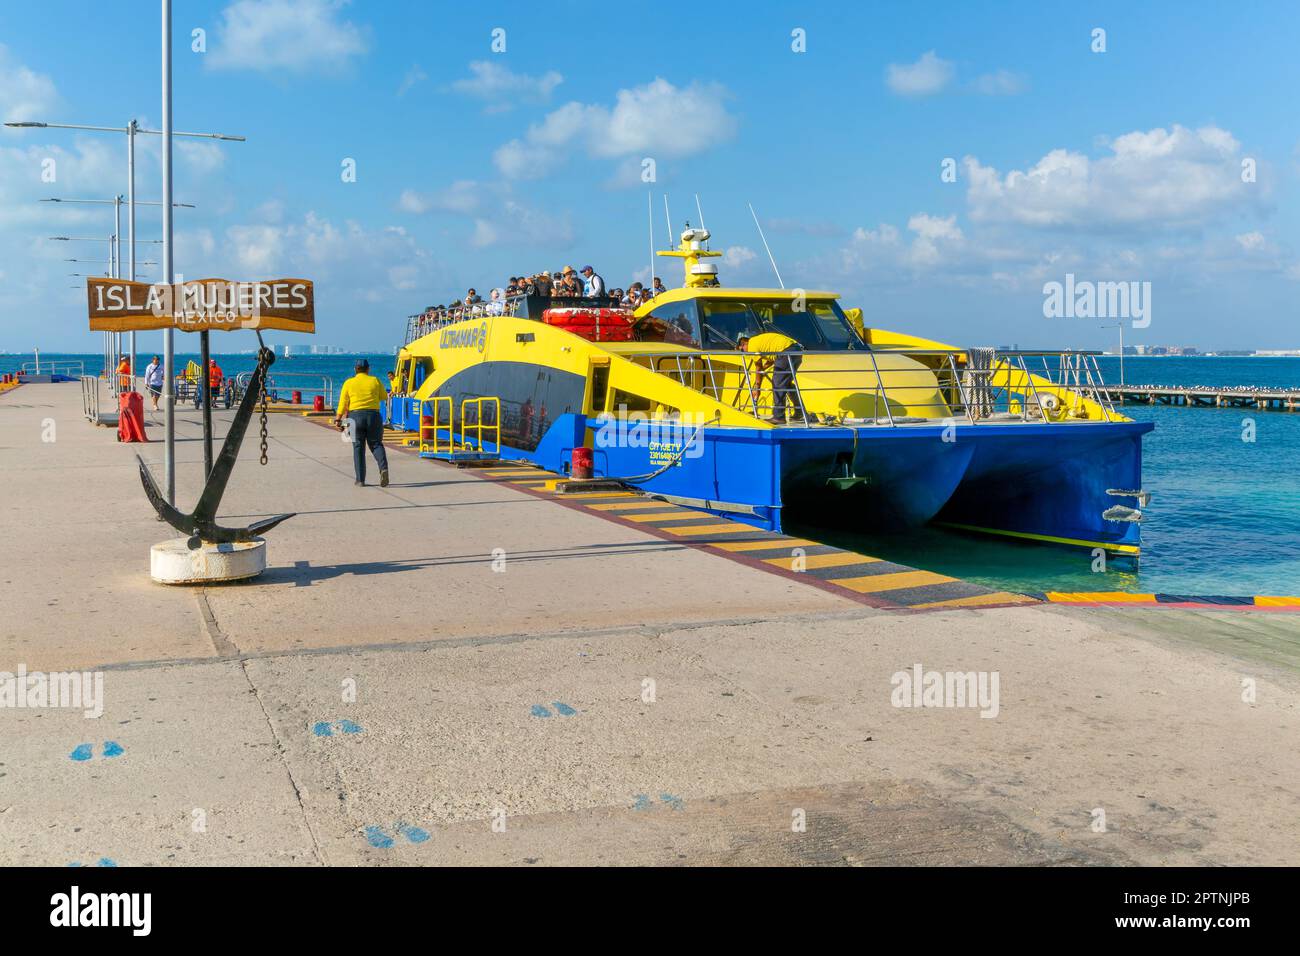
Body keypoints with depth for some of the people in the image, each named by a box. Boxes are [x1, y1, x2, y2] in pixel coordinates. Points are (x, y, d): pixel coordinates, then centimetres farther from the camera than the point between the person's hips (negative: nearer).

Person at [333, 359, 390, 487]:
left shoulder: (349, 383, 4)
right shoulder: (375, 381, 4)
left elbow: (343, 403, 1)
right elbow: (384, 397, 13)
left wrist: (338, 419, 7)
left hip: (355, 416, 0)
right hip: (373, 416, 0)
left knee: (358, 448, 6)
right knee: (376, 444, 10)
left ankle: (360, 480, 4)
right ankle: (383, 468, -18)